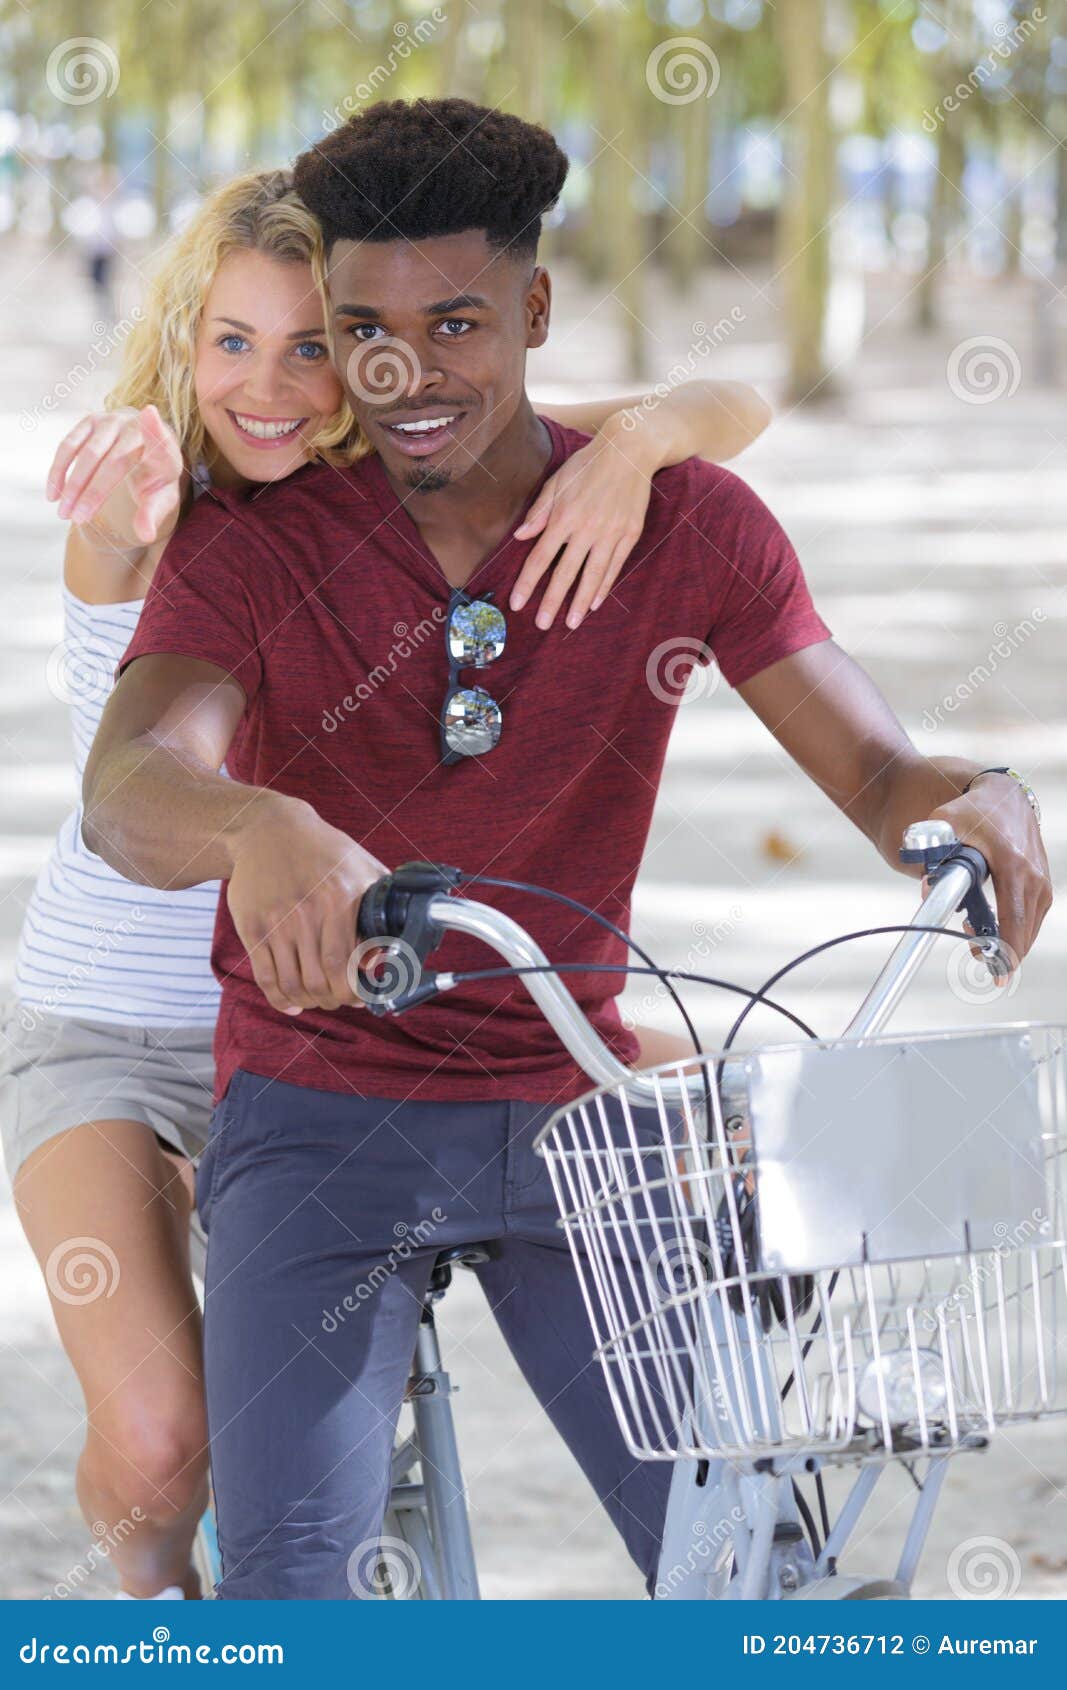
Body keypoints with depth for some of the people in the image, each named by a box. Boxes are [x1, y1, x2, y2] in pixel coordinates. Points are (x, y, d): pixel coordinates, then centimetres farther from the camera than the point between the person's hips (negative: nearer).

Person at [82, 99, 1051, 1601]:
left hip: (573, 1109, 2)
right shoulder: (253, 544, -7)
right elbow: (125, 793, -24)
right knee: (292, 1583, -18)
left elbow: (874, 770, -6)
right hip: (318, 1118, -2)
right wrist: (262, 829, -49)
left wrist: (981, 800, -31)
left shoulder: (688, 521, -2)